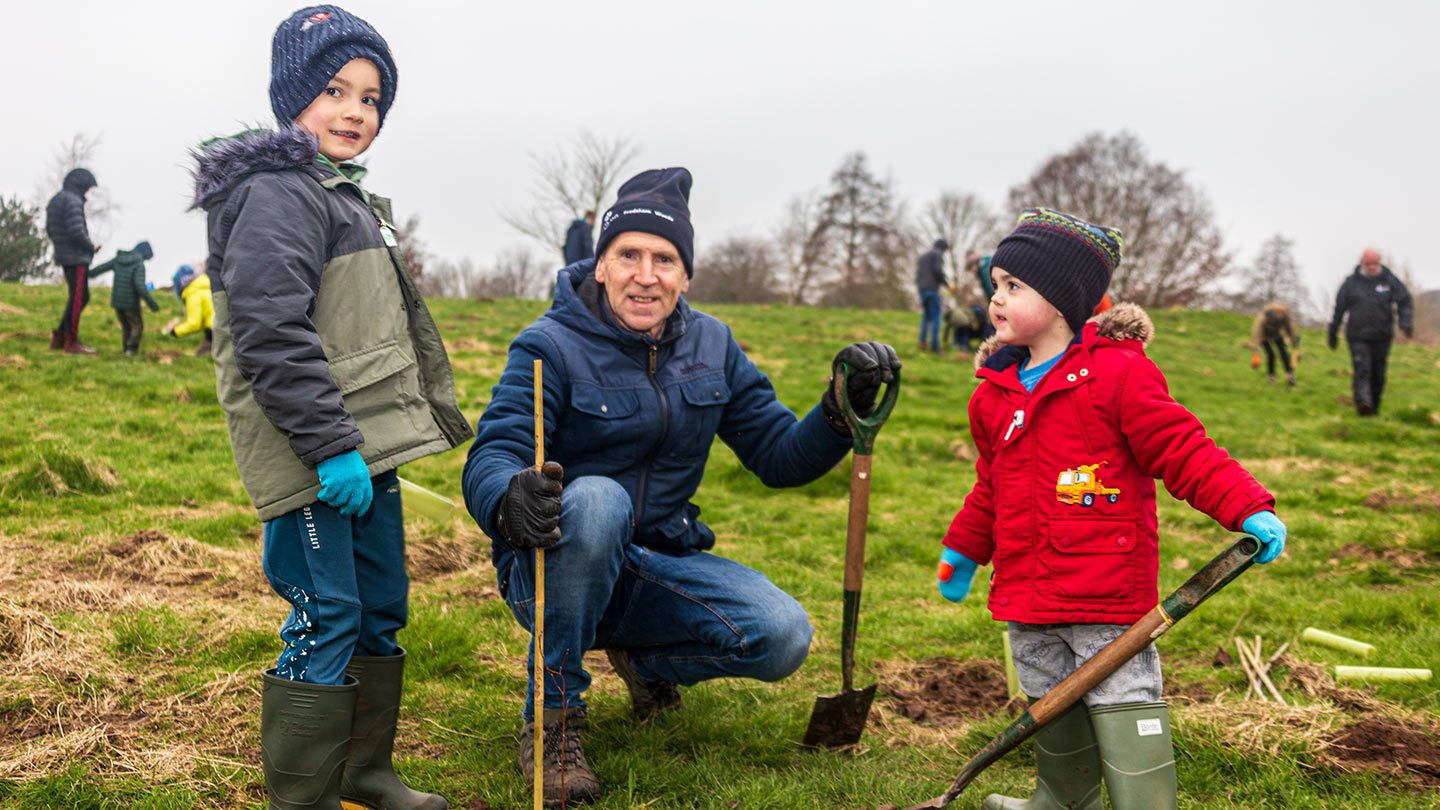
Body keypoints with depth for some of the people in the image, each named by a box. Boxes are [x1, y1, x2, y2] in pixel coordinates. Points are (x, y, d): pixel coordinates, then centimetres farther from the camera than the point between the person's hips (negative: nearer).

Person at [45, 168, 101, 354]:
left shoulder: (55, 201, 16)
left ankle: (59, 337, 18)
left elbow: (50, 230, 20)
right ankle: (71, 341, -2)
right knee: (78, 298, -4)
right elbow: (76, 231, -23)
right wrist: (91, 247, -8)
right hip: (77, 257, -10)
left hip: (63, 255, 10)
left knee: (80, 297, 16)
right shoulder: (73, 201, -15)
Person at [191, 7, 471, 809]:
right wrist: (330, 445, -24)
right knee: (326, 623, -6)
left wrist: (442, 412, 28)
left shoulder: (352, 199, 21)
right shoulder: (276, 193, -12)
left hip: (366, 446, 10)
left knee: (382, 607, 17)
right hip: (317, 459, -10)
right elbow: (273, 334, -22)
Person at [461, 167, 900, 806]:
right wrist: (509, 501, -49)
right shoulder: (551, 346, -12)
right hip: (553, 568, -4)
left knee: (783, 637, -20)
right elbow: (489, 460, -24)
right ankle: (552, 718, -20)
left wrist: (845, 408, -15)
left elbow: (780, 457, 5)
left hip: (657, 569, 4)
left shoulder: (710, 346, 3)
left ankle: (643, 660, 12)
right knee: (595, 499, -38)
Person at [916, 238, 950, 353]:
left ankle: (922, 342, 0)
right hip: (932, 288, -7)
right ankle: (934, 346, -13)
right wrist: (946, 284, -4)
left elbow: (918, 273, 19)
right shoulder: (937, 254, -1)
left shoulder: (923, 256, 24)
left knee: (926, 317, 13)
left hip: (921, 289, 7)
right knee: (935, 317, -6)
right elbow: (938, 270, -14)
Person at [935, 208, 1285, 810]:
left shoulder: (1119, 374, -11)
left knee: (1122, 705, -4)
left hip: (1109, 592, -6)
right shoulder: (994, 395, 9)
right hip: (1026, 592, 7)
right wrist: (963, 550, 28)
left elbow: (1182, 450, -11)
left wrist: (1249, 510, -20)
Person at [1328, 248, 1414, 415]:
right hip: (1357, 337, -1)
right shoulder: (1351, 282, 4)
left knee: (1378, 374, 6)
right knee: (1362, 369, -19)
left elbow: (1405, 302, 2)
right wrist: (1333, 333, 12)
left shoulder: (1389, 280, 5)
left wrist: (1406, 322, -16)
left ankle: (1374, 407, 20)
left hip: (1381, 336, 1)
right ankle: (1362, 402, -34)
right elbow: (1339, 309, 10)